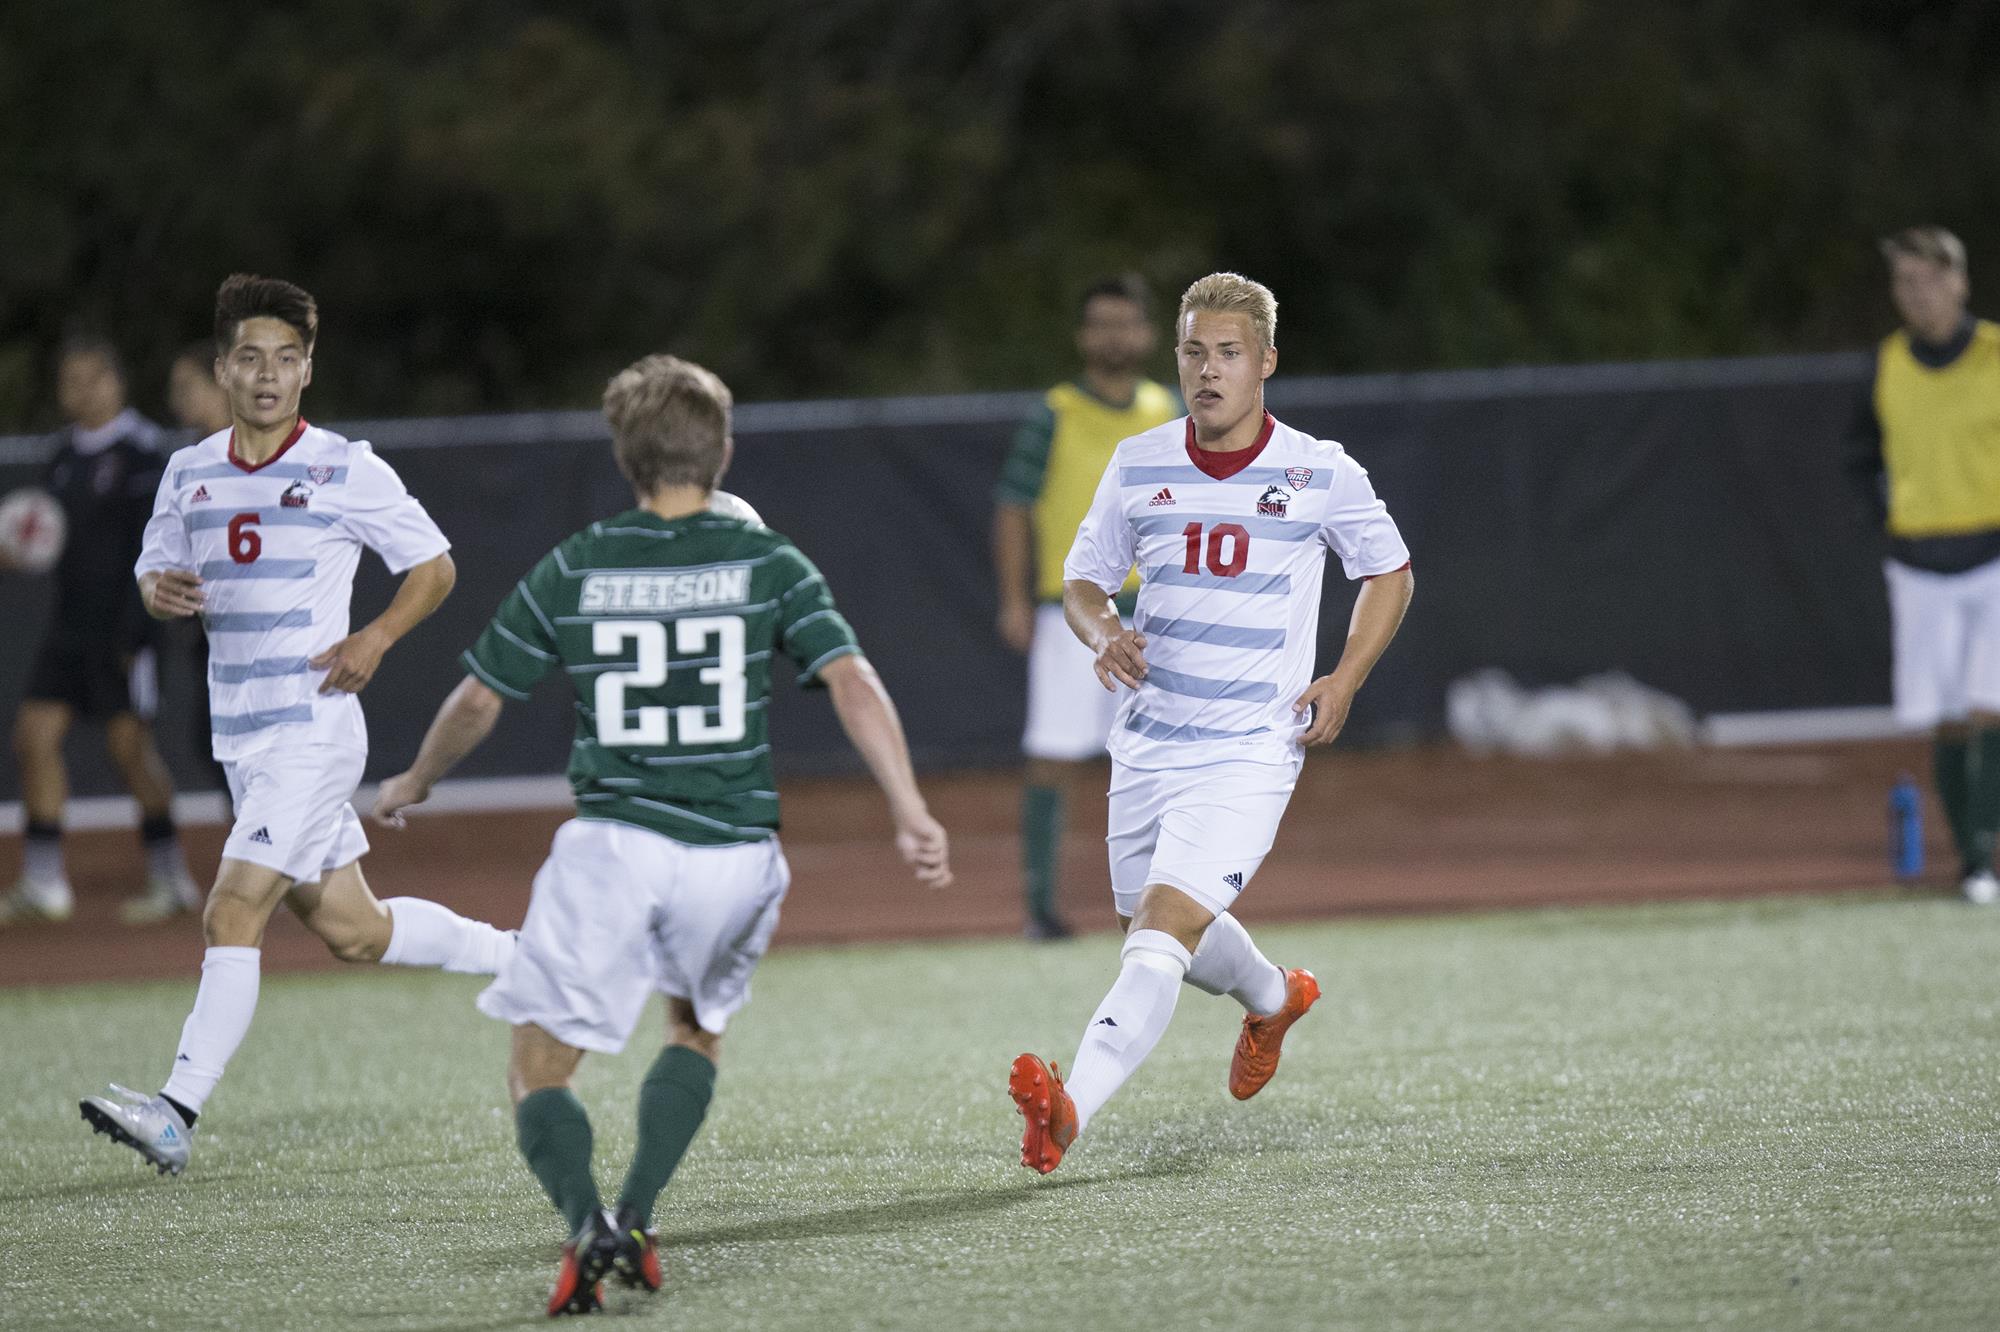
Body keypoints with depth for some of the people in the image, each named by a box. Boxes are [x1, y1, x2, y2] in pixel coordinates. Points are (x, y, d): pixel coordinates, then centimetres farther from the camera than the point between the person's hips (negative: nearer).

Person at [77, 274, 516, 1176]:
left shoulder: (344, 471, -6)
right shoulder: (190, 474, 10)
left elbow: (433, 566, 1)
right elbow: (155, 573, 19)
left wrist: (374, 639, -15)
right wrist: (162, 591, -6)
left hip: (313, 727, -7)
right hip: (241, 732, 7)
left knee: (232, 912, -15)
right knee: (351, 932, 12)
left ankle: (178, 1112, -19)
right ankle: (524, 959, 33)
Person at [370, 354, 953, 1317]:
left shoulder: (569, 573, 5)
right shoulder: (768, 565, 4)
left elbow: (478, 702, 13)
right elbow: (852, 683, -8)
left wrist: (412, 786, 30)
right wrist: (910, 814, -10)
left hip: (610, 846, -2)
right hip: (735, 855, 2)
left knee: (539, 1066, 6)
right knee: (699, 1025, 28)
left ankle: (587, 1225, -21)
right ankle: (635, 1219, 10)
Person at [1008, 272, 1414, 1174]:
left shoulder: (1319, 474, -4)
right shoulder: (1139, 467, 2)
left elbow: (1388, 573, 11)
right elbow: (1083, 578, 13)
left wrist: (1344, 680, -2)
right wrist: (1103, 634, -11)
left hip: (1249, 751, -5)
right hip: (1148, 742, 5)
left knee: (1163, 929, -21)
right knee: (1154, 927, 20)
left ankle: (1071, 1108, -32)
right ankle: (1272, 999, 52)